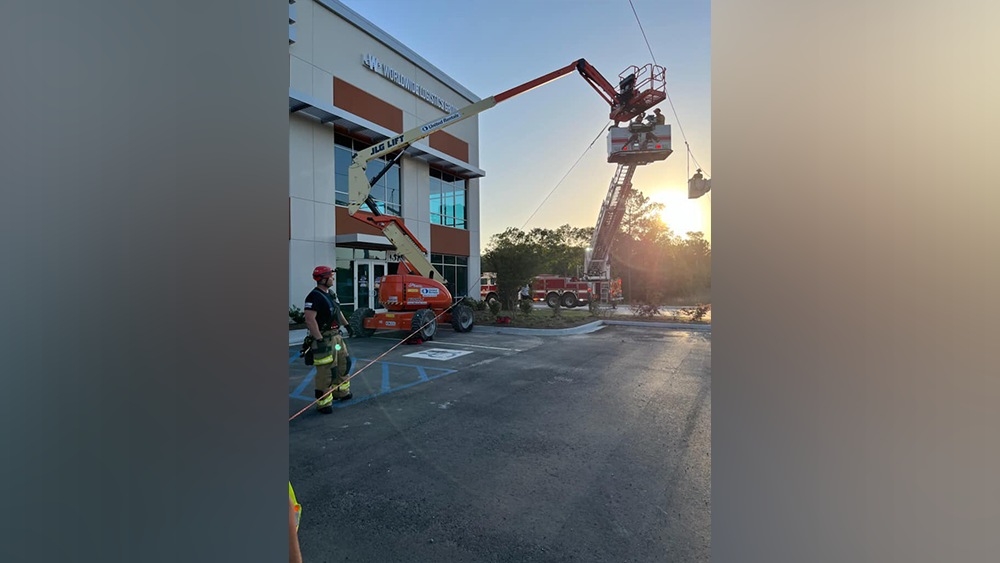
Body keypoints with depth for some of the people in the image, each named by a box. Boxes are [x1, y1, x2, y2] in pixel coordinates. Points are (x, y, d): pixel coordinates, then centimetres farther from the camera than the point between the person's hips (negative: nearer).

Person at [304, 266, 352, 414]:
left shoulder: (330, 294, 12)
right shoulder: (314, 296, -18)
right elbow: (310, 319, -25)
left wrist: (347, 325, 27)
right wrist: (319, 340, -27)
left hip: (336, 335, 10)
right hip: (323, 339, -10)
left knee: (343, 363, 19)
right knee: (326, 371, -5)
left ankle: (340, 392, 36)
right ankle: (323, 403, 7)